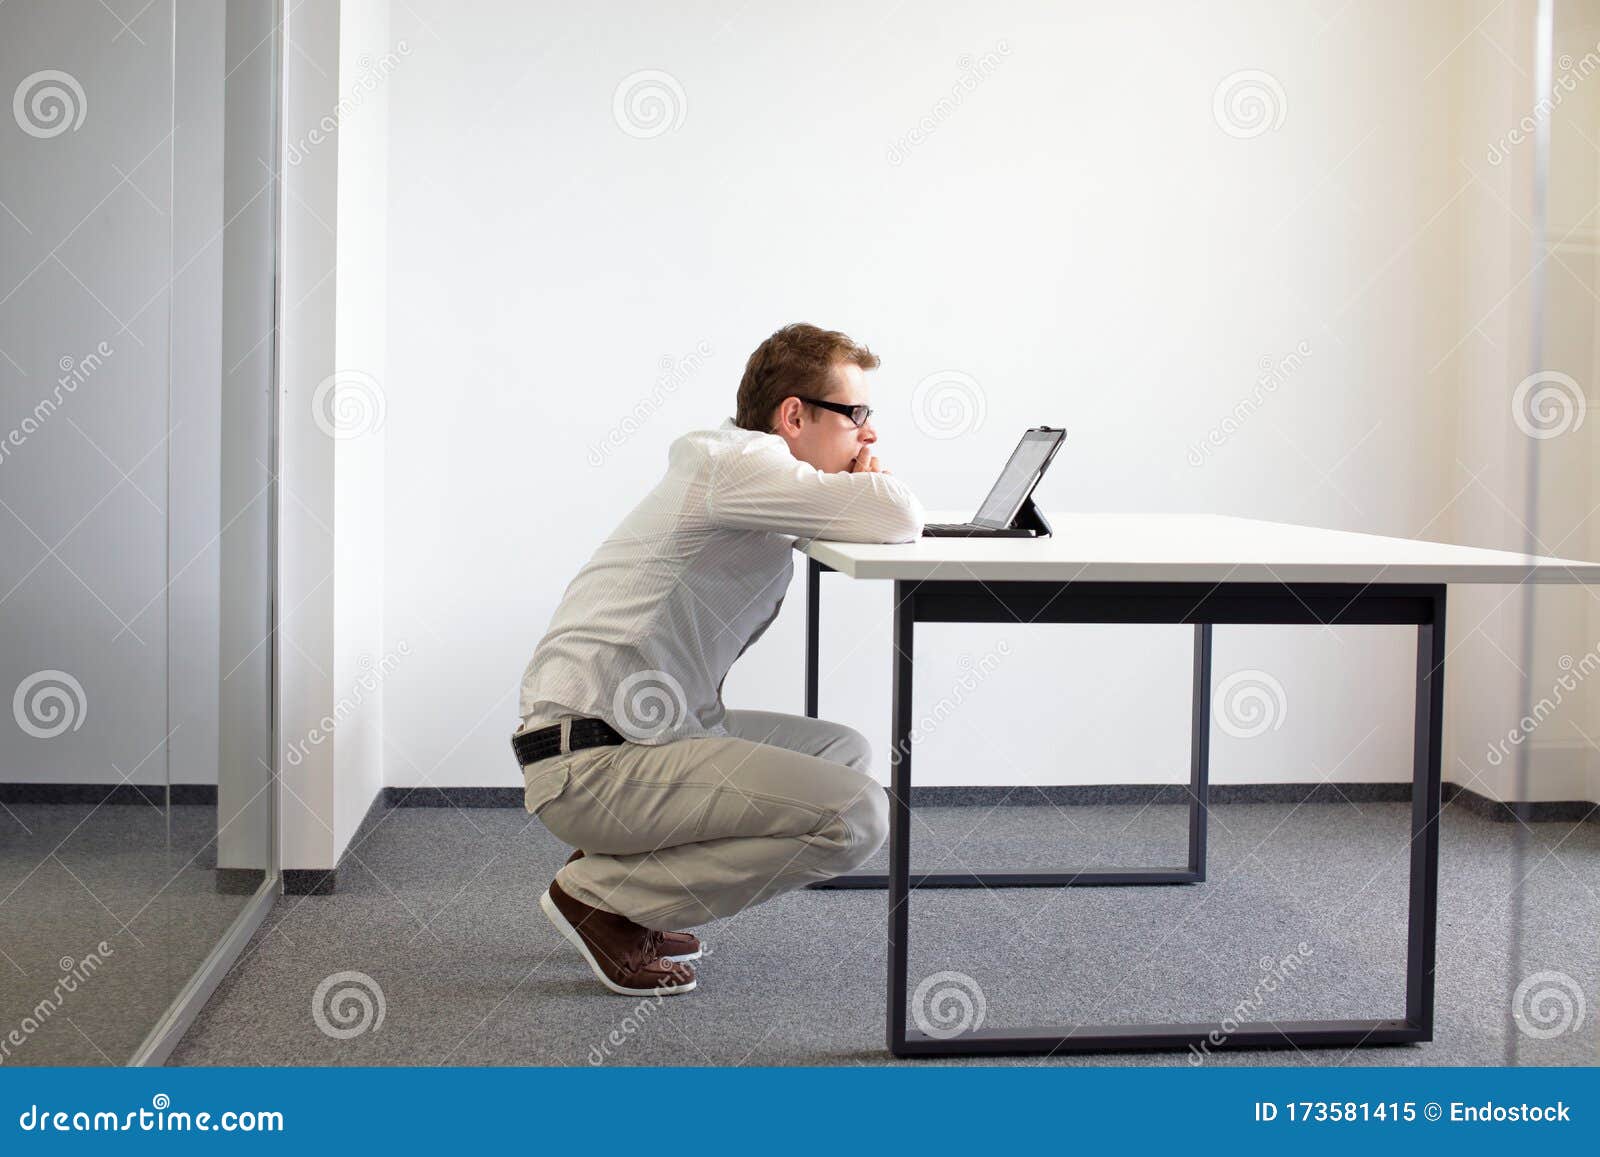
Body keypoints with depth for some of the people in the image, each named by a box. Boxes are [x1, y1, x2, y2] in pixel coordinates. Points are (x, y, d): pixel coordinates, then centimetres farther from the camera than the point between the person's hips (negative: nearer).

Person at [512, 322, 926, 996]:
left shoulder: (743, 469, 16)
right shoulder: (735, 463, -15)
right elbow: (899, 518, -23)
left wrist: (854, 483, 2)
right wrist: (864, 481, 0)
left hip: (647, 732, 10)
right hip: (589, 759, -10)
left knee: (844, 752, 19)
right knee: (855, 813, -17)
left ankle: (629, 869, 13)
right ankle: (598, 895, -5)